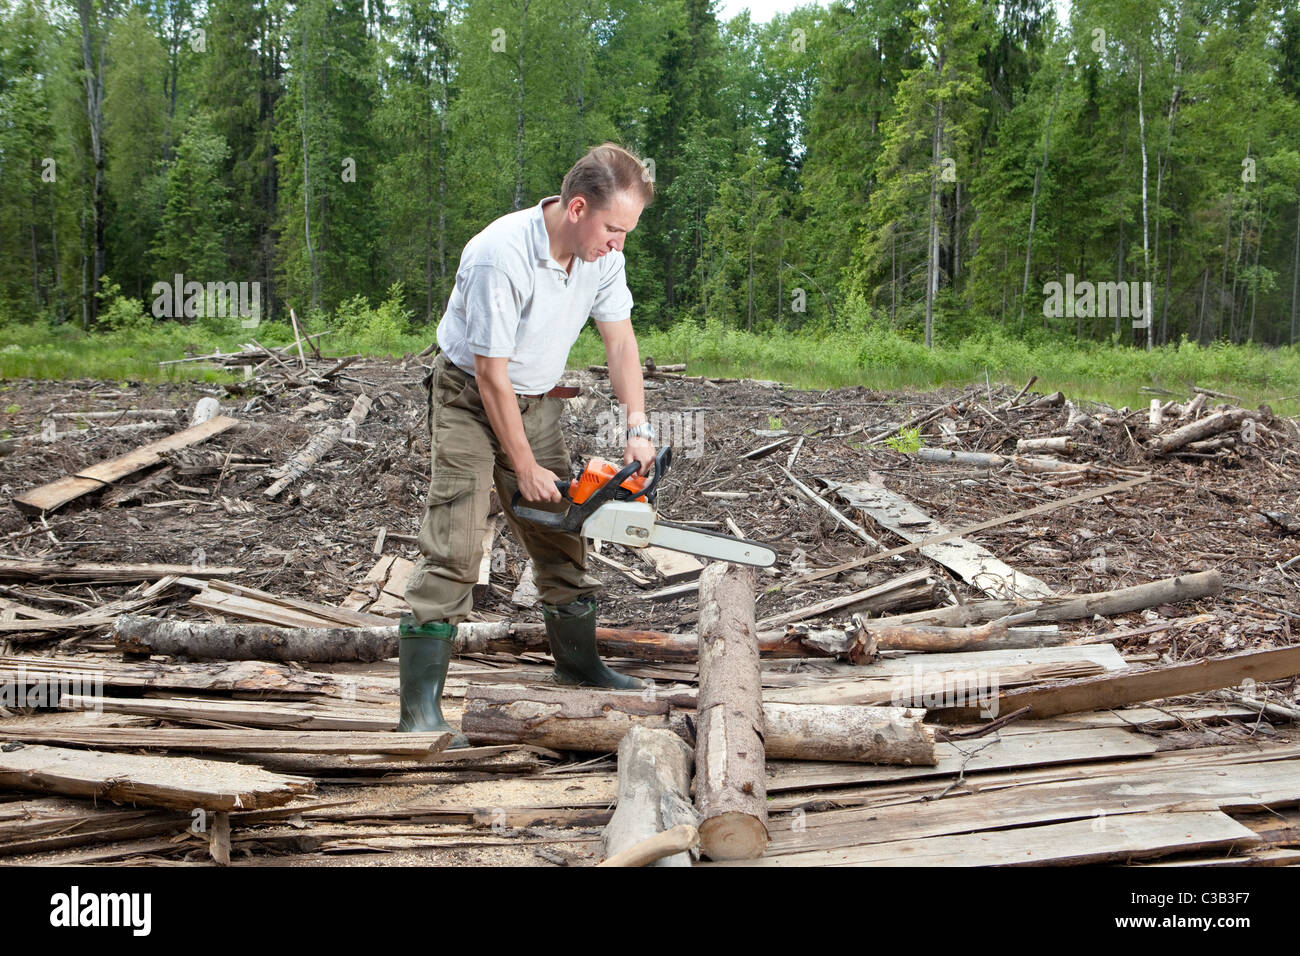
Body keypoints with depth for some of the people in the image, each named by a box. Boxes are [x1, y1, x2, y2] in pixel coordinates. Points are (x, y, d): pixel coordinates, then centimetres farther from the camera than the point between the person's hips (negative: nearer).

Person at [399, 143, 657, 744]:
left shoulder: (602, 253, -10)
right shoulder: (501, 257, -32)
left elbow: (620, 342, -1)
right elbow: (491, 373, -25)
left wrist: (639, 429, -12)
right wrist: (525, 470, -18)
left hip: (537, 401, 7)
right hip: (469, 400, -7)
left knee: (560, 535, 13)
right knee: (454, 547, -13)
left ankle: (578, 662, 31)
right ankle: (420, 707, -12)